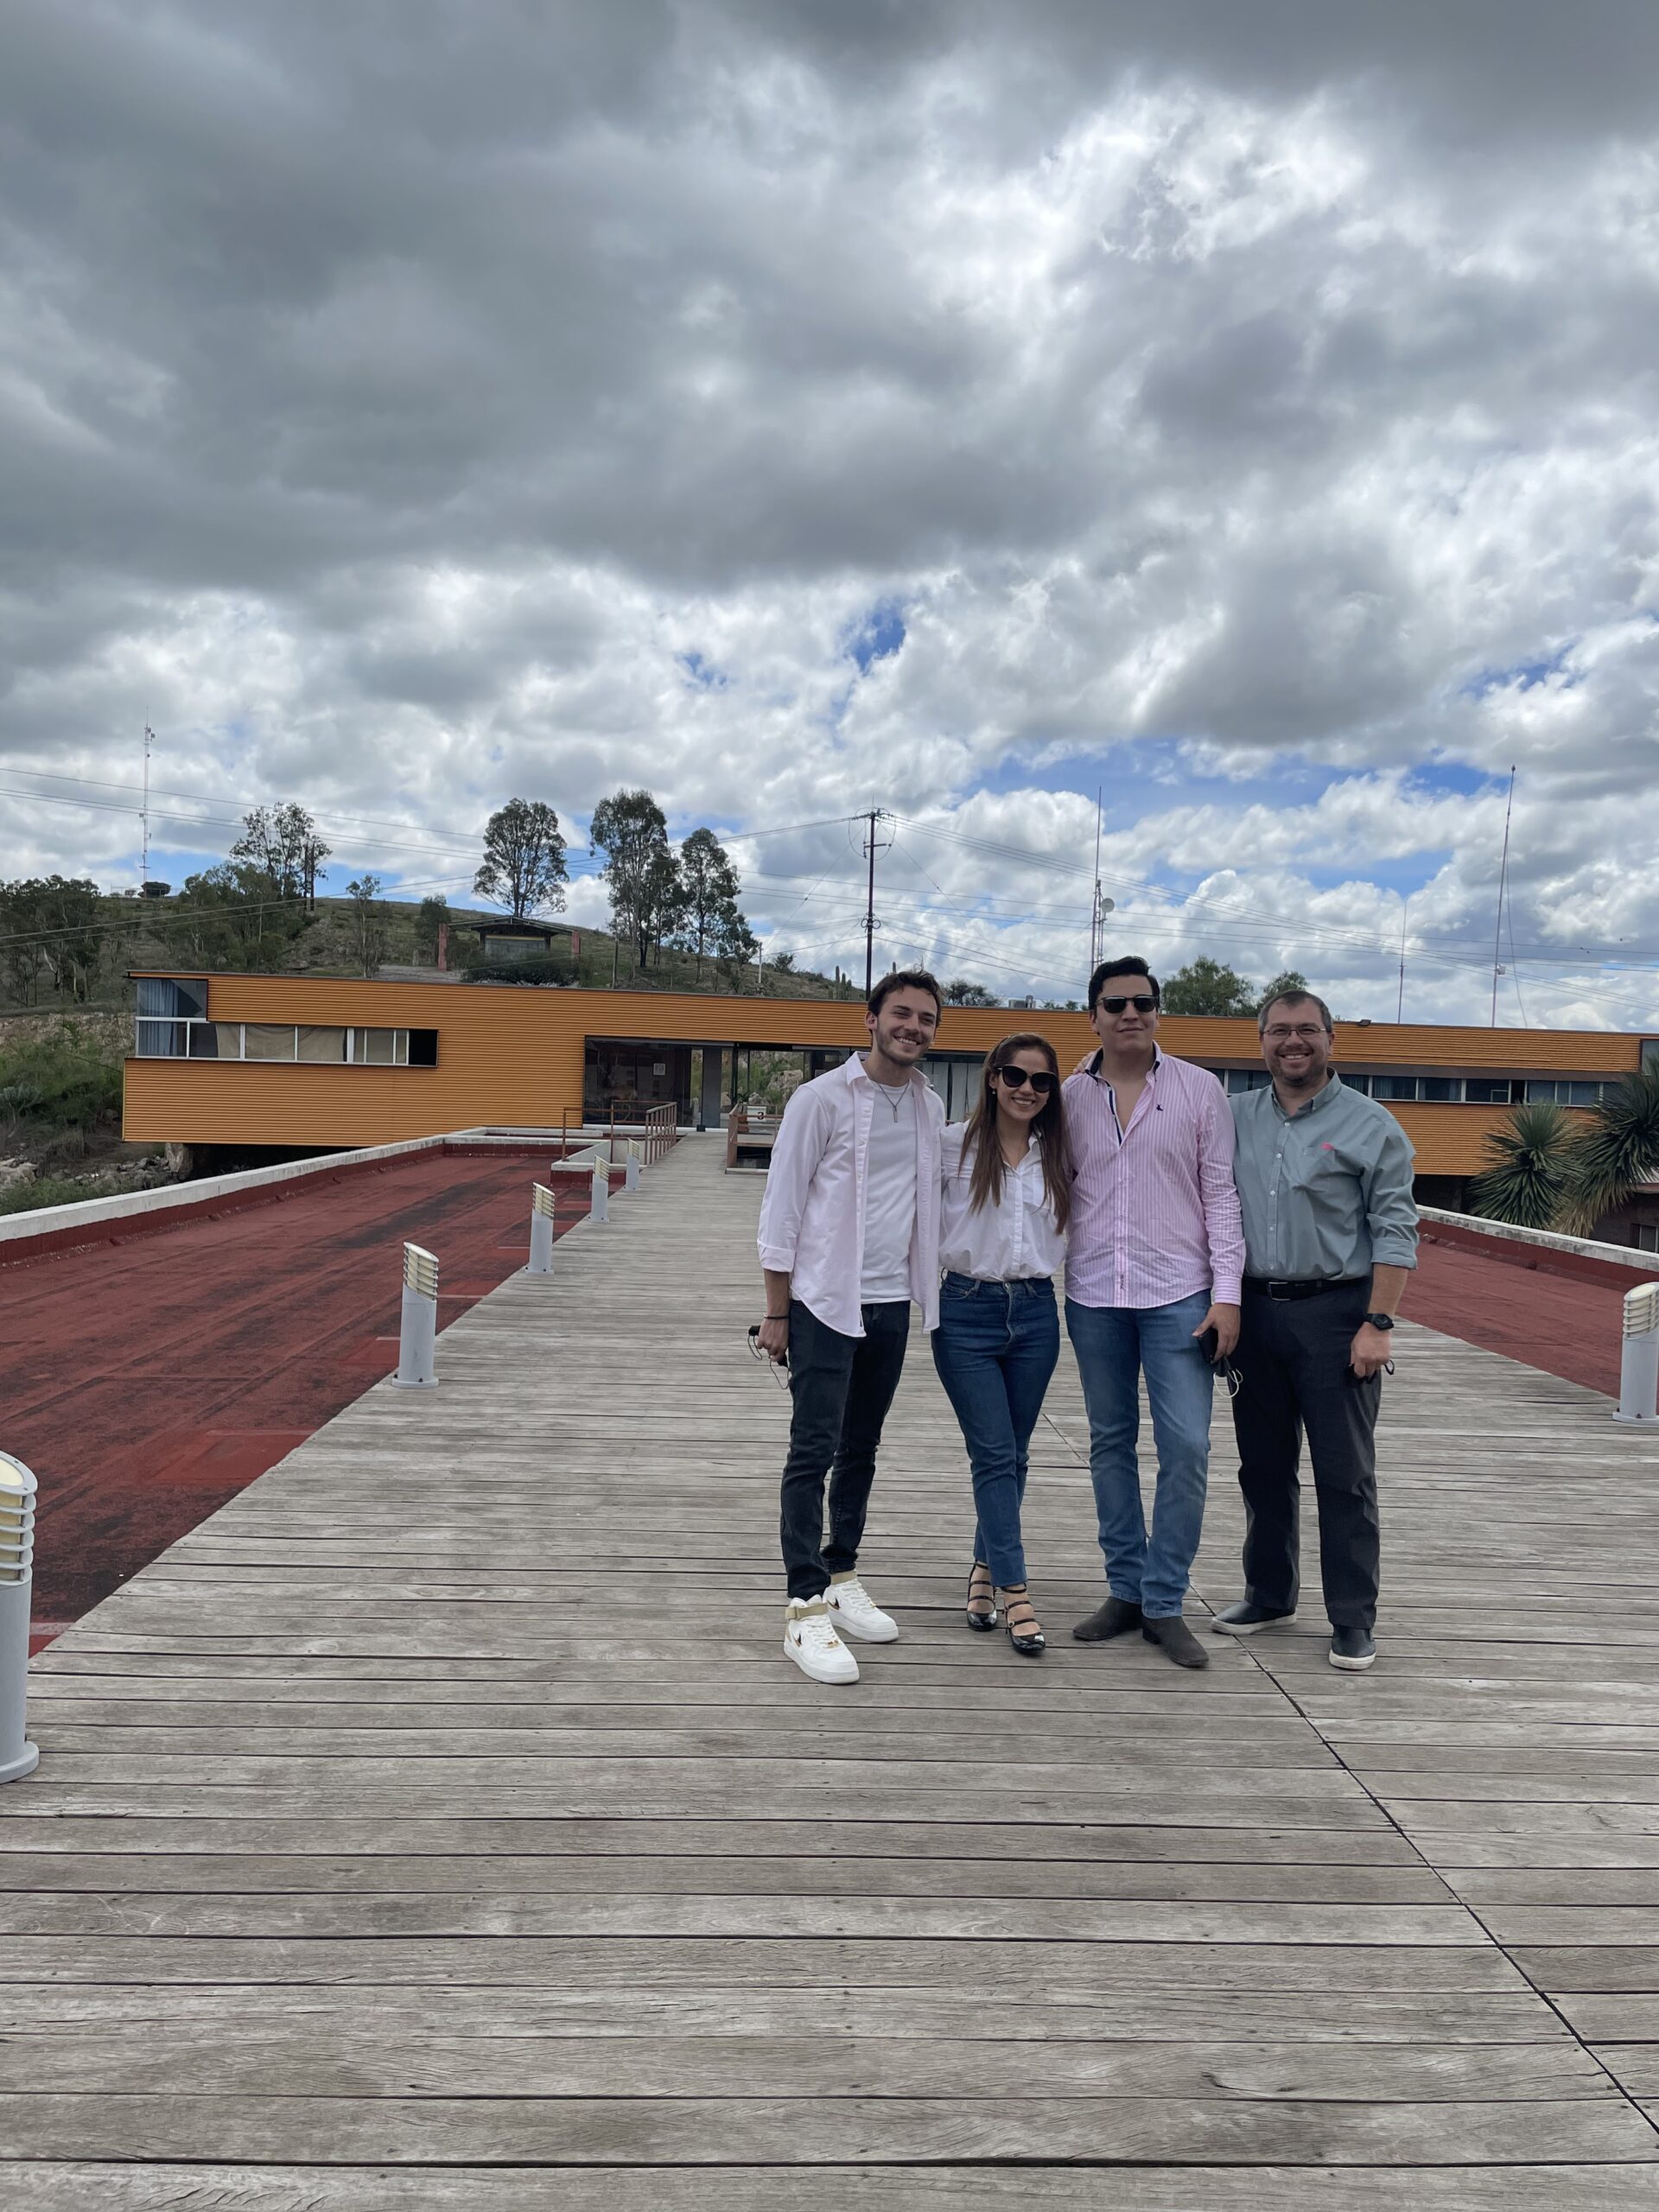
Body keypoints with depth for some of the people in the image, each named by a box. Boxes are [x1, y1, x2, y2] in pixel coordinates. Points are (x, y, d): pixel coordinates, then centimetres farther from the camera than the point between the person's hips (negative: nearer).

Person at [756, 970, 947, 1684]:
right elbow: (781, 1208, -7)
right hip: (824, 1301, -6)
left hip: (890, 1304, 6)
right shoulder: (822, 1099, -9)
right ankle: (807, 1608, 1)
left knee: (861, 1451, 15)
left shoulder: (930, 1107, 7)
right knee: (814, 1452, -5)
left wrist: (926, 1294, 9)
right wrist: (776, 1312, -8)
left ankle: (841, 1577, 28)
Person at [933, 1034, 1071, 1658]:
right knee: (994, 1455, -4)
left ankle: (985, 1569, 30)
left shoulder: (1057, 1155, 7)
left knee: (1012, 1455, 12)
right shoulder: (954, 1145, -5)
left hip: (1034, 1311, 4)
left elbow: (1073, 1229, 14)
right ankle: (1014, 1592, 2)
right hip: (968, 1309, -4)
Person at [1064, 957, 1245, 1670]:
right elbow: (1056, 1193, 10)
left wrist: (1226, 1293, -7)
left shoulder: (1199, 1089, 0)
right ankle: (1125, 1590, 23)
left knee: (1186, 1445, -6)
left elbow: (1220, 1193, -1)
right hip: (1094, 1297, 2)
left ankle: (1164, 1604, 8)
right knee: (1110, 1443, 10)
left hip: (1179, 1296, -2)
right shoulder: (1070, 1097, 5)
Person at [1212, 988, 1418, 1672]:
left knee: (1345, 1474, 1)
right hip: (1254, 1309, 4)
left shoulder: (1370, 1124, -3)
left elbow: (1395, 1230, -6)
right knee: (1263, 1466, 13)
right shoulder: (1234, 1118, 8)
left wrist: (1377, 1324, -13)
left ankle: (1353, 1620, 12)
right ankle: (1269, 1595, 28)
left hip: (1334, 1314, -4)